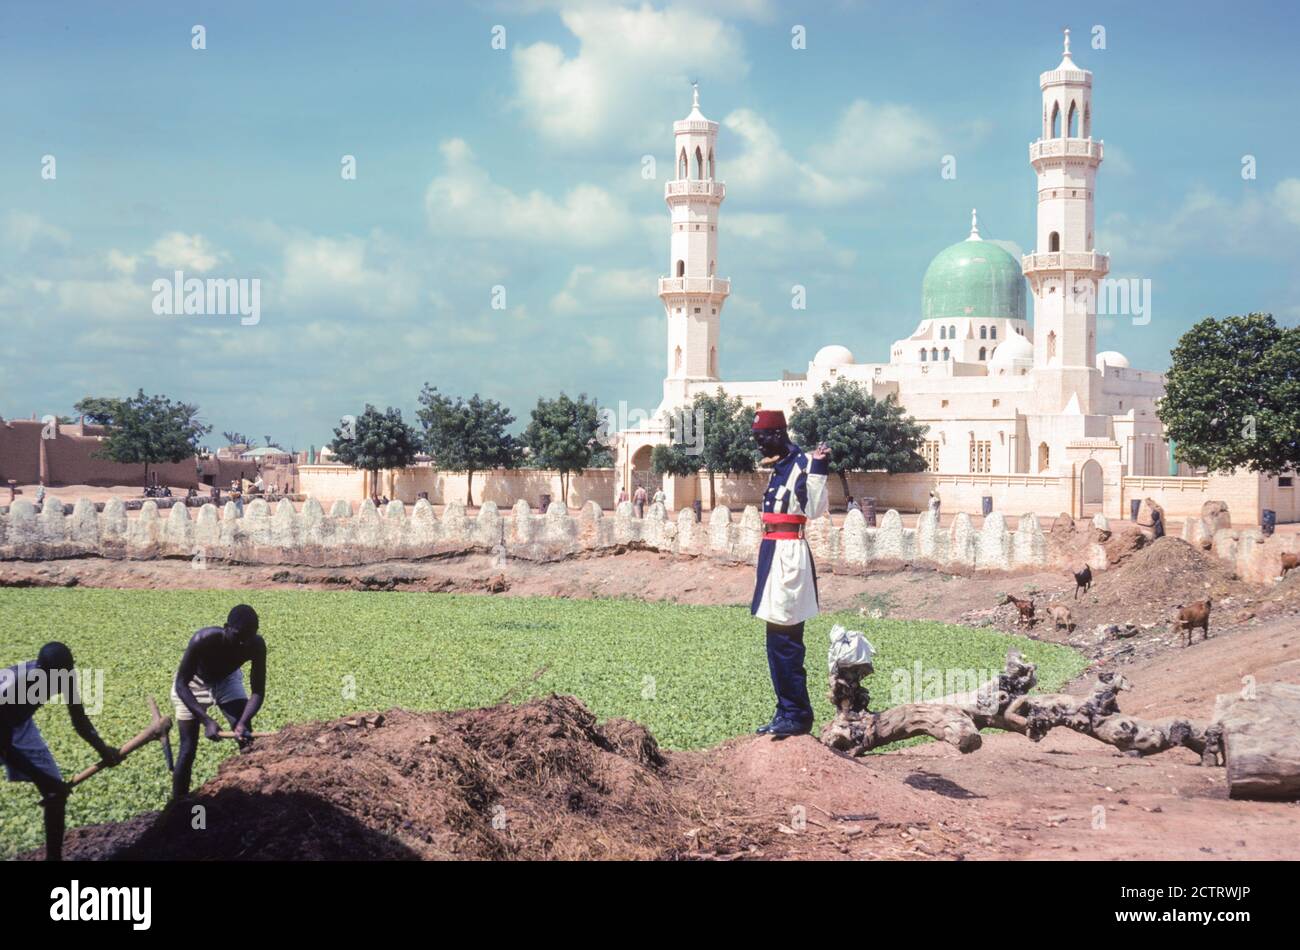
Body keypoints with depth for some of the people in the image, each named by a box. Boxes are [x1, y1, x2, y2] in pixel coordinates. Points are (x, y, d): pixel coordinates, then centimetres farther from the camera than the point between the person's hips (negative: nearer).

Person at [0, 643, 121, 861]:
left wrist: (102, 749, -30)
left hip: (19, 725, 6)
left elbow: (80, 720, -11)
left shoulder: (63, 675, -24)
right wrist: (44, 781, -29)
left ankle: (54, 857, 14)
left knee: (57, 791, 2)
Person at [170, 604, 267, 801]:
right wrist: (206, 720, -45)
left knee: (247, 739, -5)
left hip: (227, 680, 3)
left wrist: (243, 723, -43)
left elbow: (258, 690, -25)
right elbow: (181, 684, -35)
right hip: (193, 684, -3)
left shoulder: (256, 645, -31)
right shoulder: (203, 640, -40)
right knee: (188, 748, -7)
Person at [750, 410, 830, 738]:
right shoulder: (780, 467, 16)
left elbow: (815, 508, -23)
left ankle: (797, 715, -4)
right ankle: (786, 711, 21)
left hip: (789, 553, -10)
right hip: (774, 551, 10)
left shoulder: (802, 464, -12)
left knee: (785, 641, -9)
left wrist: (818, 470, -29)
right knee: (778, 642, 14)